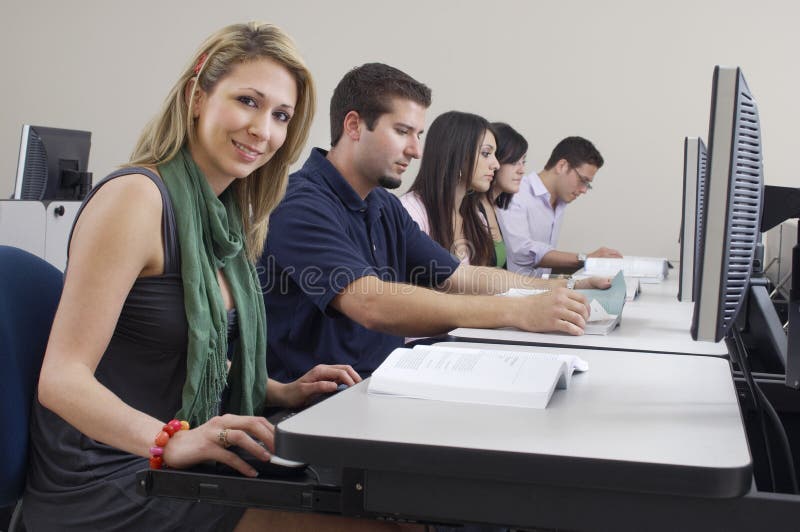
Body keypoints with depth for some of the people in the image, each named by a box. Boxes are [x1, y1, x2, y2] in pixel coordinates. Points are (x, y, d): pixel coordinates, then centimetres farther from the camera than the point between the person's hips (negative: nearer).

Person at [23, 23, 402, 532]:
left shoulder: (224, 215, 9)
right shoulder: (135, 196, -16)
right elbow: (62, 378, -21)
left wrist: (282, 392, 4)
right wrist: (169, 440, -36)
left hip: (180, 470, 8)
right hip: (106, 487, -8)